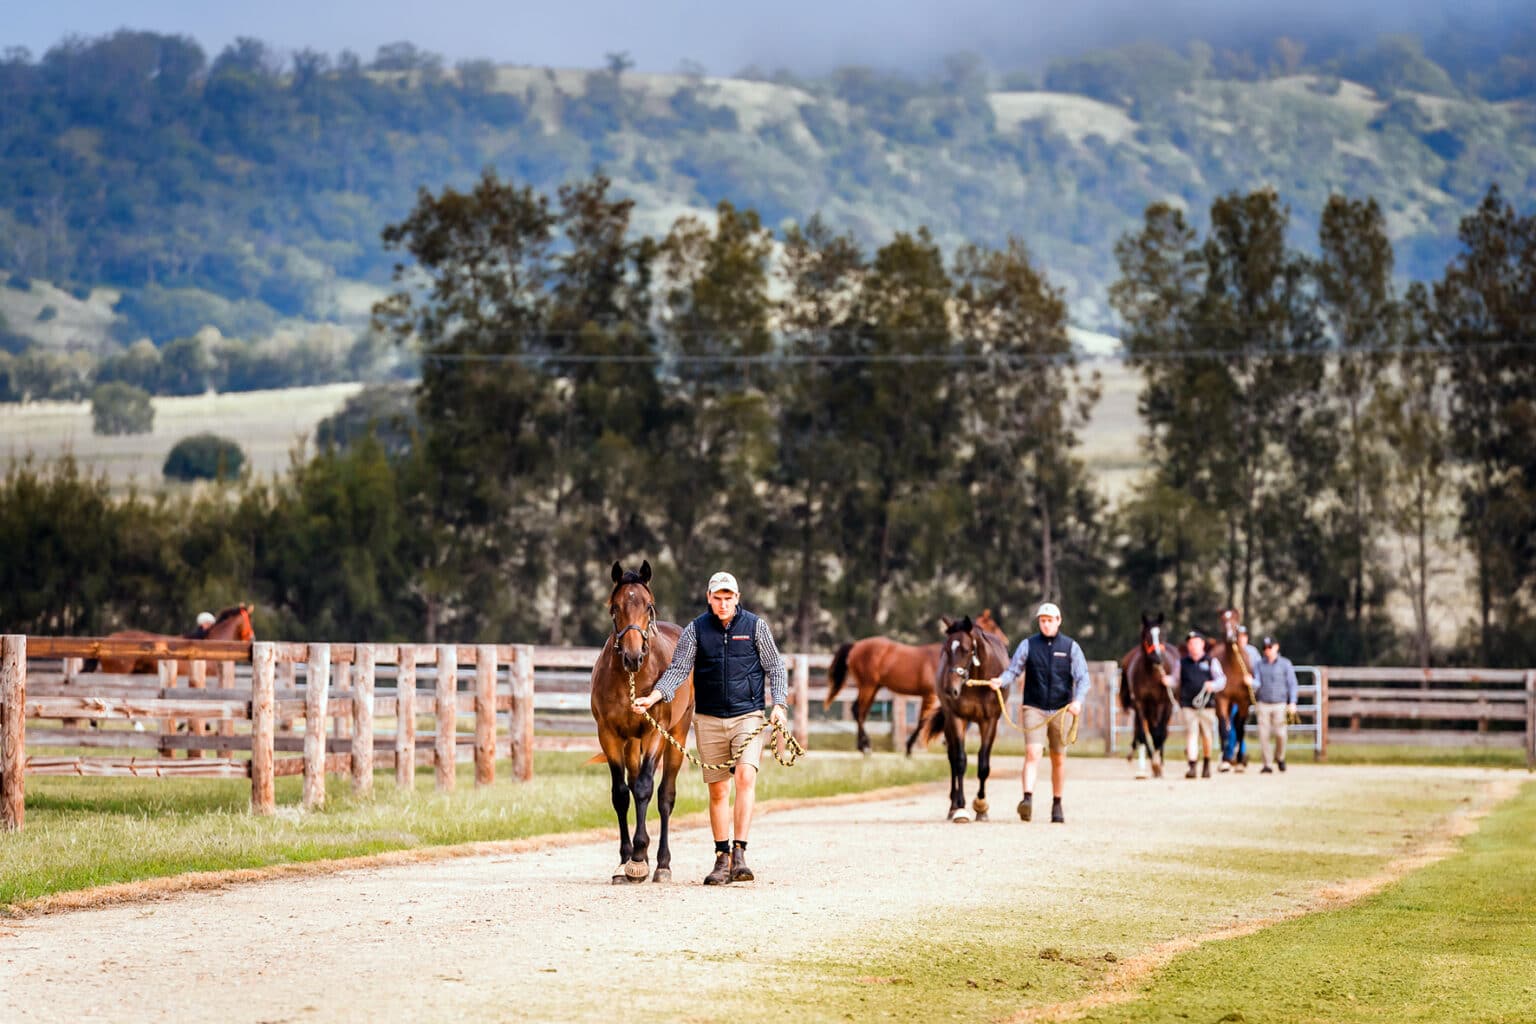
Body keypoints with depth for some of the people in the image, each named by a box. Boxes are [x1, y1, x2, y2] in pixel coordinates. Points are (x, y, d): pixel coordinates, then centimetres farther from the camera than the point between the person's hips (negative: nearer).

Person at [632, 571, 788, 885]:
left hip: (748, 716, -2)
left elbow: (775, 668, 5)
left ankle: (739, 852, -19)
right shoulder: (695, 630, 2)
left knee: (745, 777, -20)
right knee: (717, 789, 5)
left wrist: (779, 704, -8)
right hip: (709, 719, 2)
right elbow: (678, 670, -1)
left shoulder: (756, 626, 1)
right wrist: (652, 697, -15)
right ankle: (722, 859, 14)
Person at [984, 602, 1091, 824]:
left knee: (1059, 758, 9)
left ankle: (1057, 804, 20)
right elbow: (1013, 670, -1)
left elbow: (1082, 678, -3)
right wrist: (1001, 681, -23)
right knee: (1032, 753, -16)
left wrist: (1078, 700, -20)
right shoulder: (1028, 645, 3)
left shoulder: (1070, 647, 3)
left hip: (1061, 710, 1)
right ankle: (1028, 799, -28)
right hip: (1034, 708, -1)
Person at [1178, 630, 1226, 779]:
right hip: (1188, 705, 0)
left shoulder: (1211, 662, 4)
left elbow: (1221, 679, -3)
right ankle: (1192, 766, -16)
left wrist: (1213, 685, -23)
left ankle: (1206, 765, 29)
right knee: (1191, 734, -11)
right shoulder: (1182, 662, 10)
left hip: (1207, 705, 0)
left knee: (1207, 736, 9)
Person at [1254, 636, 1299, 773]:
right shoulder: (1260, 664, 9)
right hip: (1263, 704, 2)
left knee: (1280, 734, -7)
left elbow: (1292, 683, 2)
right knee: (1263, 735, -4)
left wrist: (1292, 702, -5)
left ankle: (1280, 758, 20)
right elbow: (1257, 681, 3)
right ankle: (1267, 764, 4)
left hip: (1280, 704, -2)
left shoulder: (1285, 664, 2)